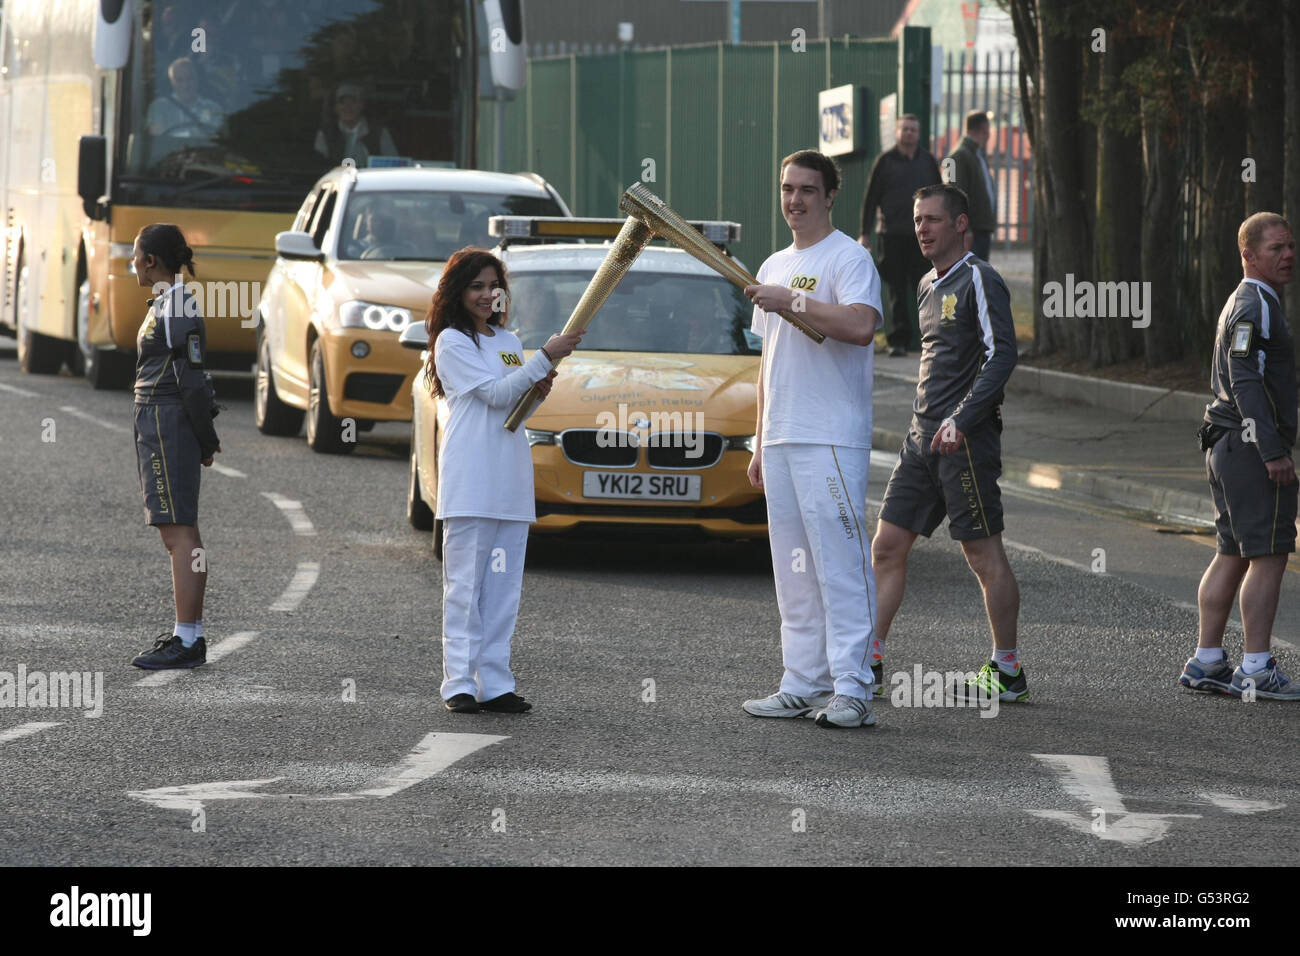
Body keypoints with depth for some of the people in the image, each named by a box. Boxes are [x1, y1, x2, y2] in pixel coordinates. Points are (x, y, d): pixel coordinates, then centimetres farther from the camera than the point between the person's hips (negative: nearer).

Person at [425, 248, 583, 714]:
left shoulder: (507, 342, 19)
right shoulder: (453, 342, -2)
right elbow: (495, 394, -12)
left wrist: (537, 392, 1)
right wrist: (545, 358, -16)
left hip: (510, 481, 7)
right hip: (469, 482, -7)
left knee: (503, 587, 4)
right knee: (465, 584, -6)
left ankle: (495, 683, 5)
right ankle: (459, 683, -5)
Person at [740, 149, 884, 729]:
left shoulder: (848, 258, -6)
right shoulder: (773, 269, 20)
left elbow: (860, 327, -24)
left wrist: (791, 302, -21)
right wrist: (760, 445, 20)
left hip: (832, 438, -8)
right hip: (781, 438, 8)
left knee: (839, 564, -11)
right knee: (793, 570, 10)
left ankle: (852, 689, -13)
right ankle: (803, 685, 14)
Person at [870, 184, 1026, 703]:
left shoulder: (979, 280, -9)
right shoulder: (928, 286, 18)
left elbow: (1001, 354, -18)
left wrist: (960, 419, -25)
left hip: (966, 440, -9)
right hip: (923, 437, 9)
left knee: (984, 553, -3)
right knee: (887, 547, 4)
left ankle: (1008, 673, 5)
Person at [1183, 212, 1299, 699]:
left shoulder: (1241, 304, 20)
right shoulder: (1254, 306, -13)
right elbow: (1245, 380, -22)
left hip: (1228, 450, 10)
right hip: (1253, 446, -10)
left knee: (1232, 556, 11)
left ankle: (1205, 662, 12)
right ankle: (1256, 670, -10)